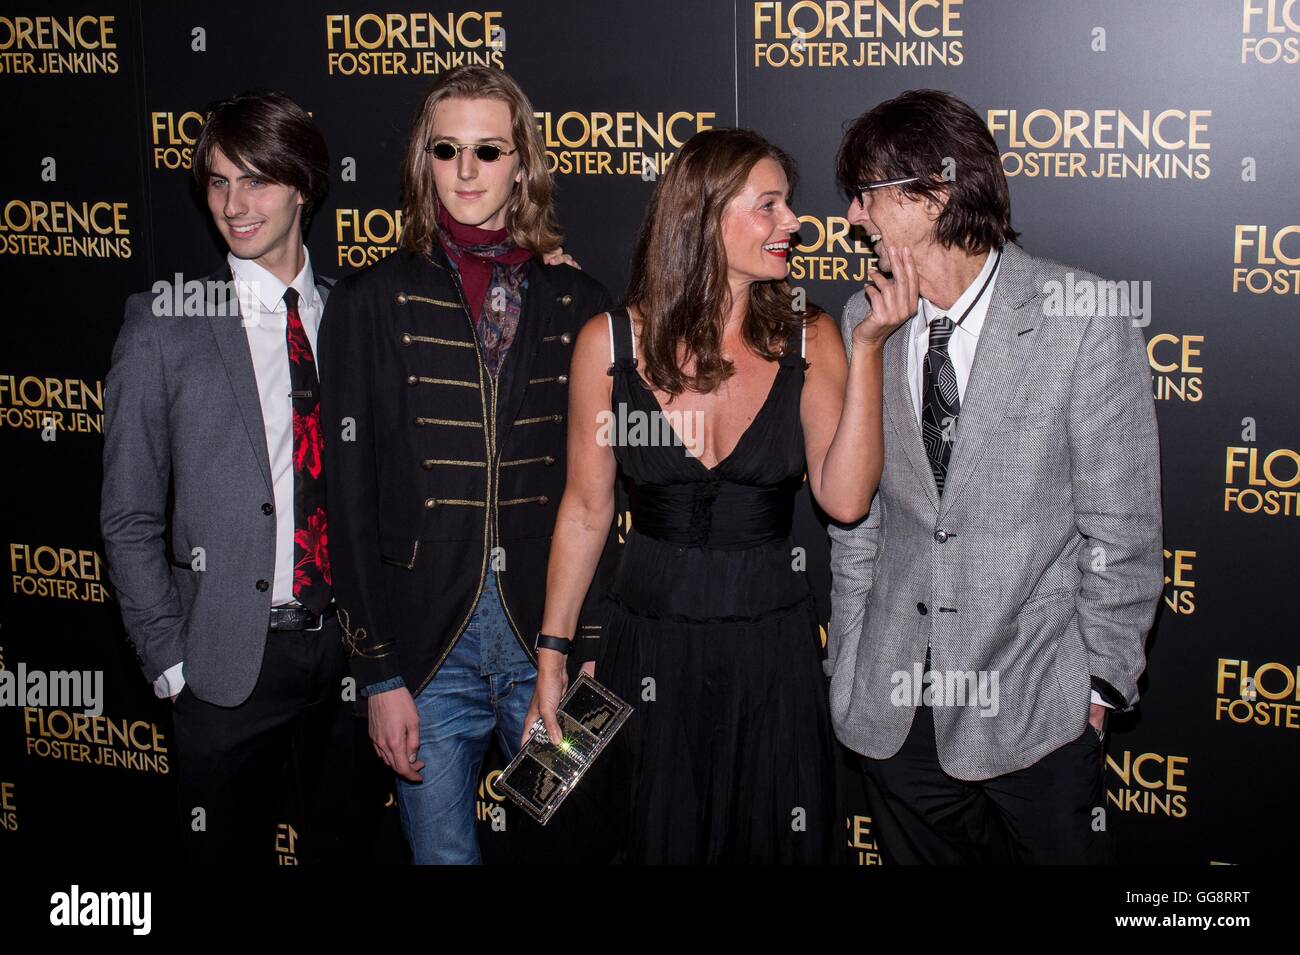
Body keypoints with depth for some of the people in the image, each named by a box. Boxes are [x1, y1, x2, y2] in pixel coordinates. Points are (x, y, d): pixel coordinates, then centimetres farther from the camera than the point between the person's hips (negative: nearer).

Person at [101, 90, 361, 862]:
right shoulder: (167, 323, -4)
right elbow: (131, 519, -2)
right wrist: (170, 662, -5)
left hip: (352, 647, 3)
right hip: (229, 663, -2)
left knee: (344, 843, 16)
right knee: (231, 852, 10)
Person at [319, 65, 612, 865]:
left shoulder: (577, 303, 6)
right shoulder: (374, 303, 2)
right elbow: (352, 498, -1)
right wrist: (380, 675, -6)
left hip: (552, 641, 1)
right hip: (429, 647, -1)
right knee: (442, 850, 7)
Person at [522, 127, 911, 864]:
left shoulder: (808, 341, -3)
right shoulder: (610, 342, -6)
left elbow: (845, 498, -15)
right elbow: (586, 509, 1)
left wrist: (867, 349, -20)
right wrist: (553, 656, 3)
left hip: (774, 645, 1)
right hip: (651, 645, -1)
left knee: (776, 843, 14)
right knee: (657, 841, 14)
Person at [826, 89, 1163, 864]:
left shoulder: (1082, 319, -11)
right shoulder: (863, 322, 2)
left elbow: (1121, 525, -7)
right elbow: (855, 514, 8)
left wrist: (1100, 682, -5)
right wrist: (850, 658, 8)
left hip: (1037, 707, -4)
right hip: (894, 705, 4)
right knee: (918, 854, 16)